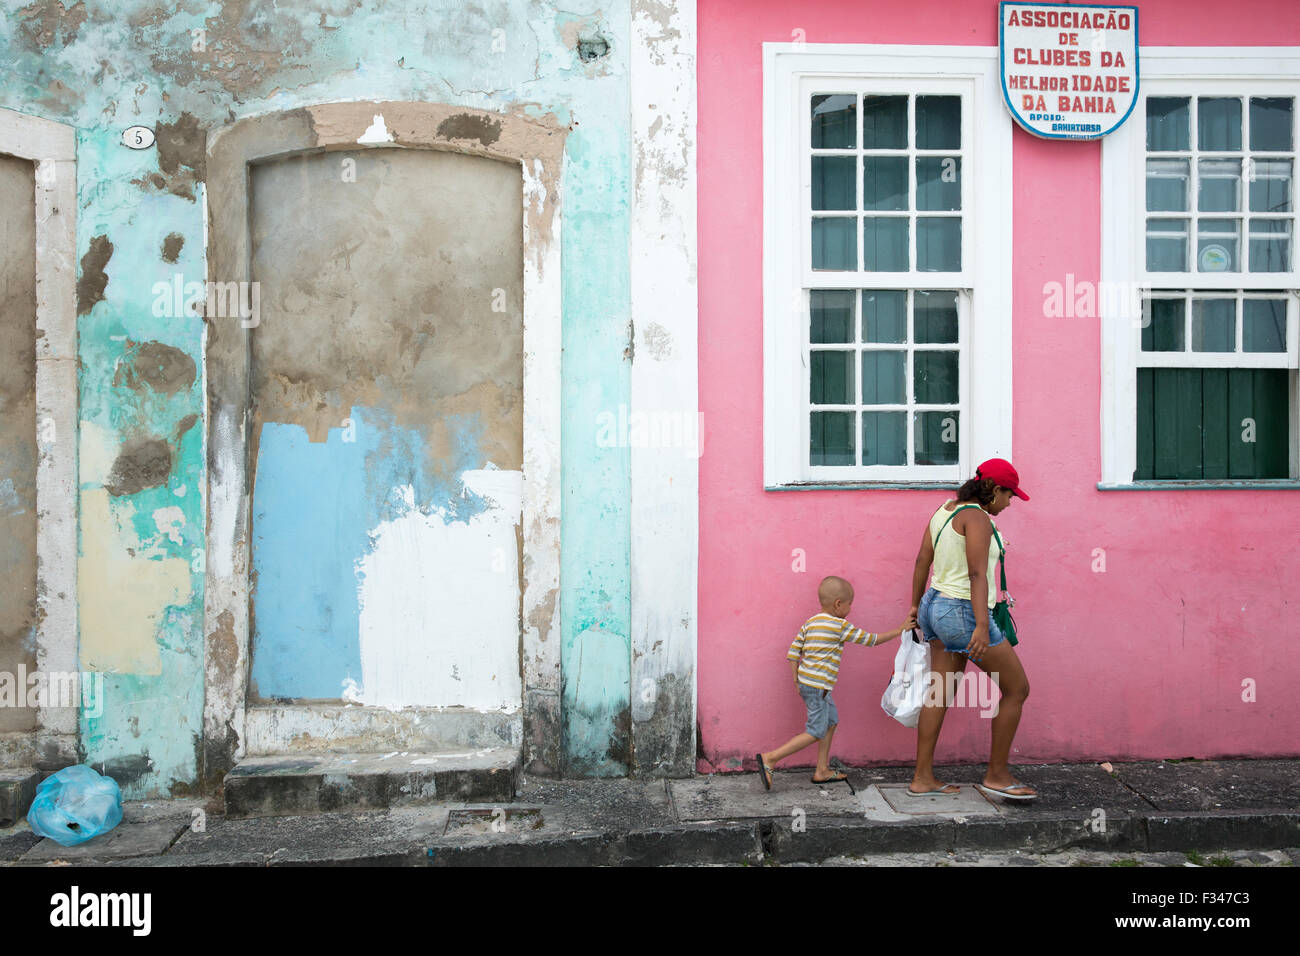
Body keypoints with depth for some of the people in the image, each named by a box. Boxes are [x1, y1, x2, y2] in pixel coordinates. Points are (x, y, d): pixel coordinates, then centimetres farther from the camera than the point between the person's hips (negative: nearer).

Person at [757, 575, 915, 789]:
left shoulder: (809, 623, 11)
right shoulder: (840, 626, -10)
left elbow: (793, 652, 9)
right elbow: (870, 640, -4)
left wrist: (796, 681, 14)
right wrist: (899, 630, 6)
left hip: (806, 683, 9)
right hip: (818, 686, -9)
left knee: (831, 722, 19)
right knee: (815, 733, -4)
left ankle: (822, 771, 23)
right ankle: (770, 758, -10)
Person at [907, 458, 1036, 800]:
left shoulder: (944, 510, 11)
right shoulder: (977, 517, -16)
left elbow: (922, 560, 15)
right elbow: (977, 573, -25)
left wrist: (915, 606, 22)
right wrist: (982, 626, -31)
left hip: (936, 605, 9)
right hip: (964, 613, -9)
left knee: (941, 693, 12)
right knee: (1017, 688, 4)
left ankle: (922, 778, 15)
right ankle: (997, 775, 13)